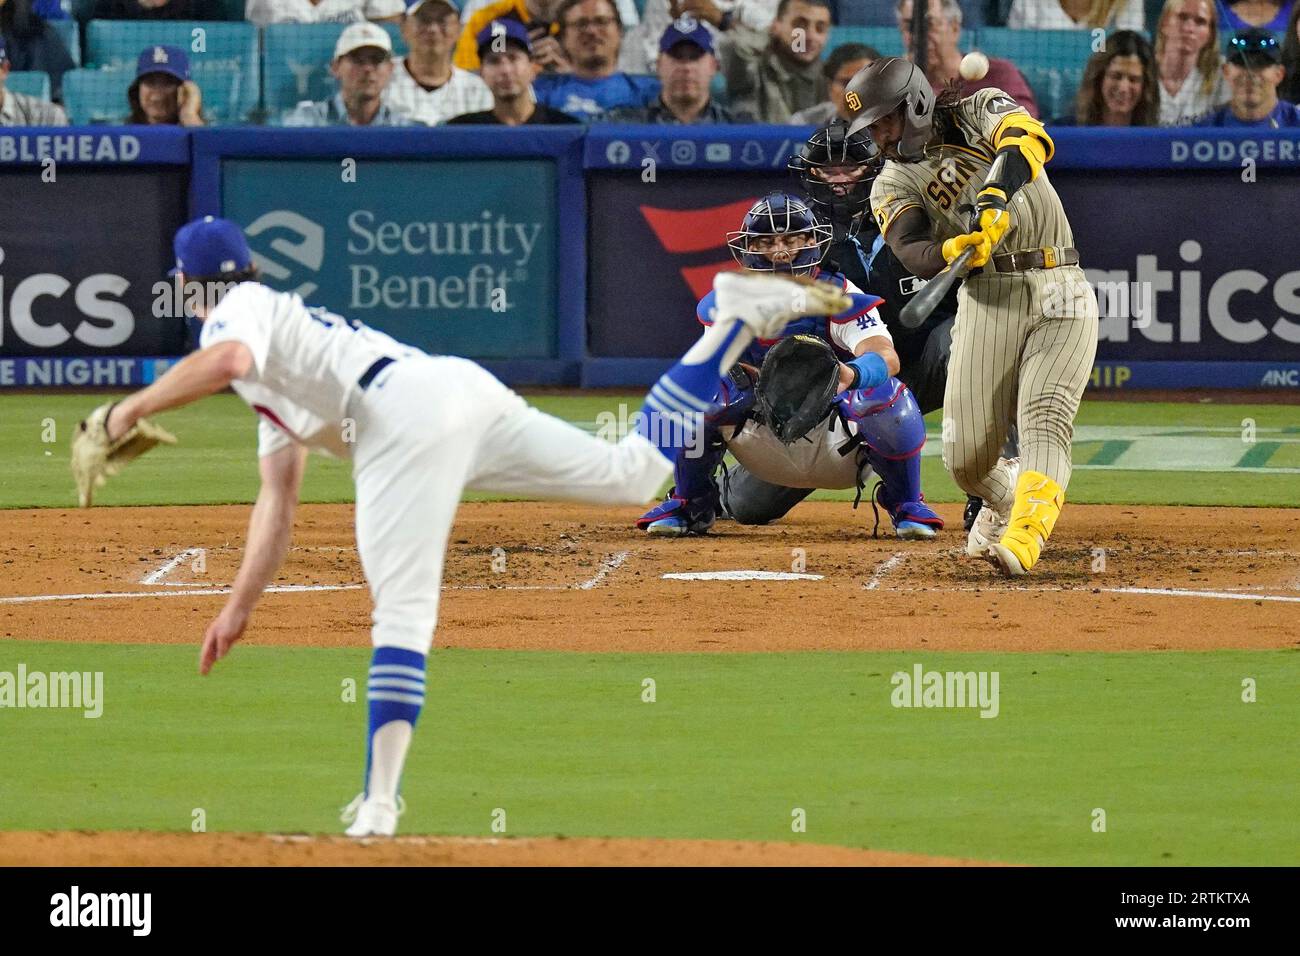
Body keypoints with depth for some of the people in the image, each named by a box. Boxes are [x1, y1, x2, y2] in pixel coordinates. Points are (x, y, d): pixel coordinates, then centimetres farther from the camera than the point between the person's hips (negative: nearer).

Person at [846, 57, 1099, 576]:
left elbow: (1029, 140, -18)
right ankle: (1004, 500, 28)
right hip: (987, 297, 2)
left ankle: (1024, 537, -30)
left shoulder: (981, 110, 5)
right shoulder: (893, 183, 7)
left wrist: (997, 195, -36)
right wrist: (955, 249, -35)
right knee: (966, 455, -3)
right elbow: (913, 253, -12)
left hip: (1061, 293, -2)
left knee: (1044, 424, -20)